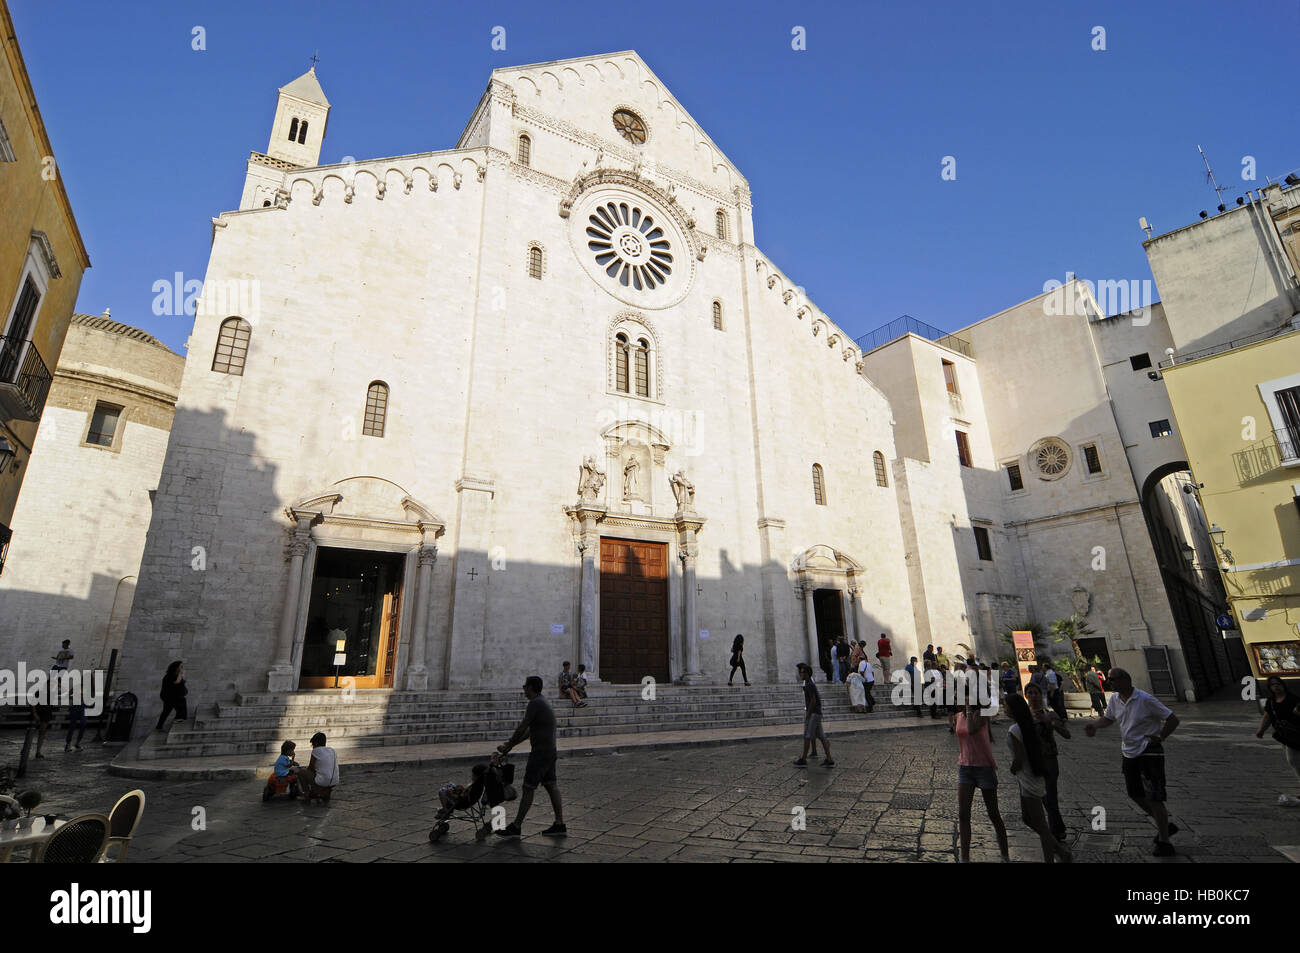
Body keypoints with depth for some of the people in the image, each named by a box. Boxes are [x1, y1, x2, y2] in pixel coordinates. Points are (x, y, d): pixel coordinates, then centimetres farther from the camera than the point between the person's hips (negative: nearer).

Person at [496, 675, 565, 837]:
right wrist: (510, 744, 17)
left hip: (540, 752, -10)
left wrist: (507, 746, -2)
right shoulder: (543, 702, 16)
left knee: (528, 788, -1)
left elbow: (522, 728, -14)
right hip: (550, 751, 10)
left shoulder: (535, 703, -15)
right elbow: (528, 731, 19)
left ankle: (516, 827, 8)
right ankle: (559, 825, 13)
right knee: (551, 786, 11)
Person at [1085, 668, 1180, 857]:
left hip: (1149, 752, -7)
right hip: (1130, 754, 7)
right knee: (1134, 794, 14)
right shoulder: (1115, 699, 3)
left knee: (1154, 798, -5)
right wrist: (1093, 724, -3)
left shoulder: (1146, 700, -18)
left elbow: (1173, 720, -12)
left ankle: (1164, 843, 9)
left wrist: (1159, 738, -13)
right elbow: (1108, 719, 16)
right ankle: (1165, 826, 33)